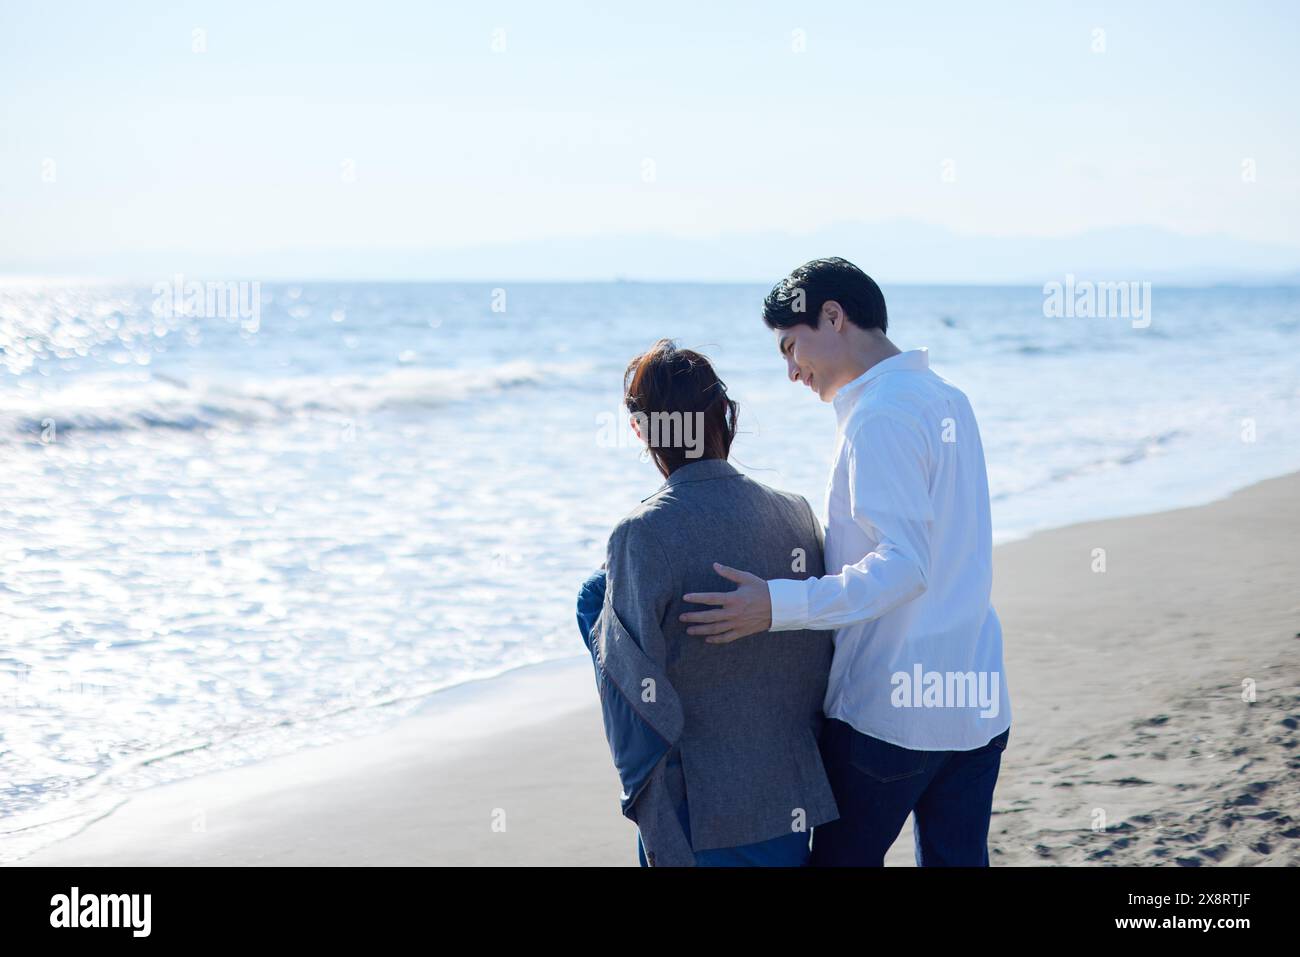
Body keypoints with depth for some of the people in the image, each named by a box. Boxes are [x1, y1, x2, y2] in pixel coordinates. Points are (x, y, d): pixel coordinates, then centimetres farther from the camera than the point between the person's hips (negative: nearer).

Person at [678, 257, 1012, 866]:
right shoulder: (947, 399, 12)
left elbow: (905, 566, -25)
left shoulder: (880, 416, -16)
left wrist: (779, 606, -30)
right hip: (978, 701, 8)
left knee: (842, 858, 5)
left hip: (891, 708, -8)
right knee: (957, 859, 11)